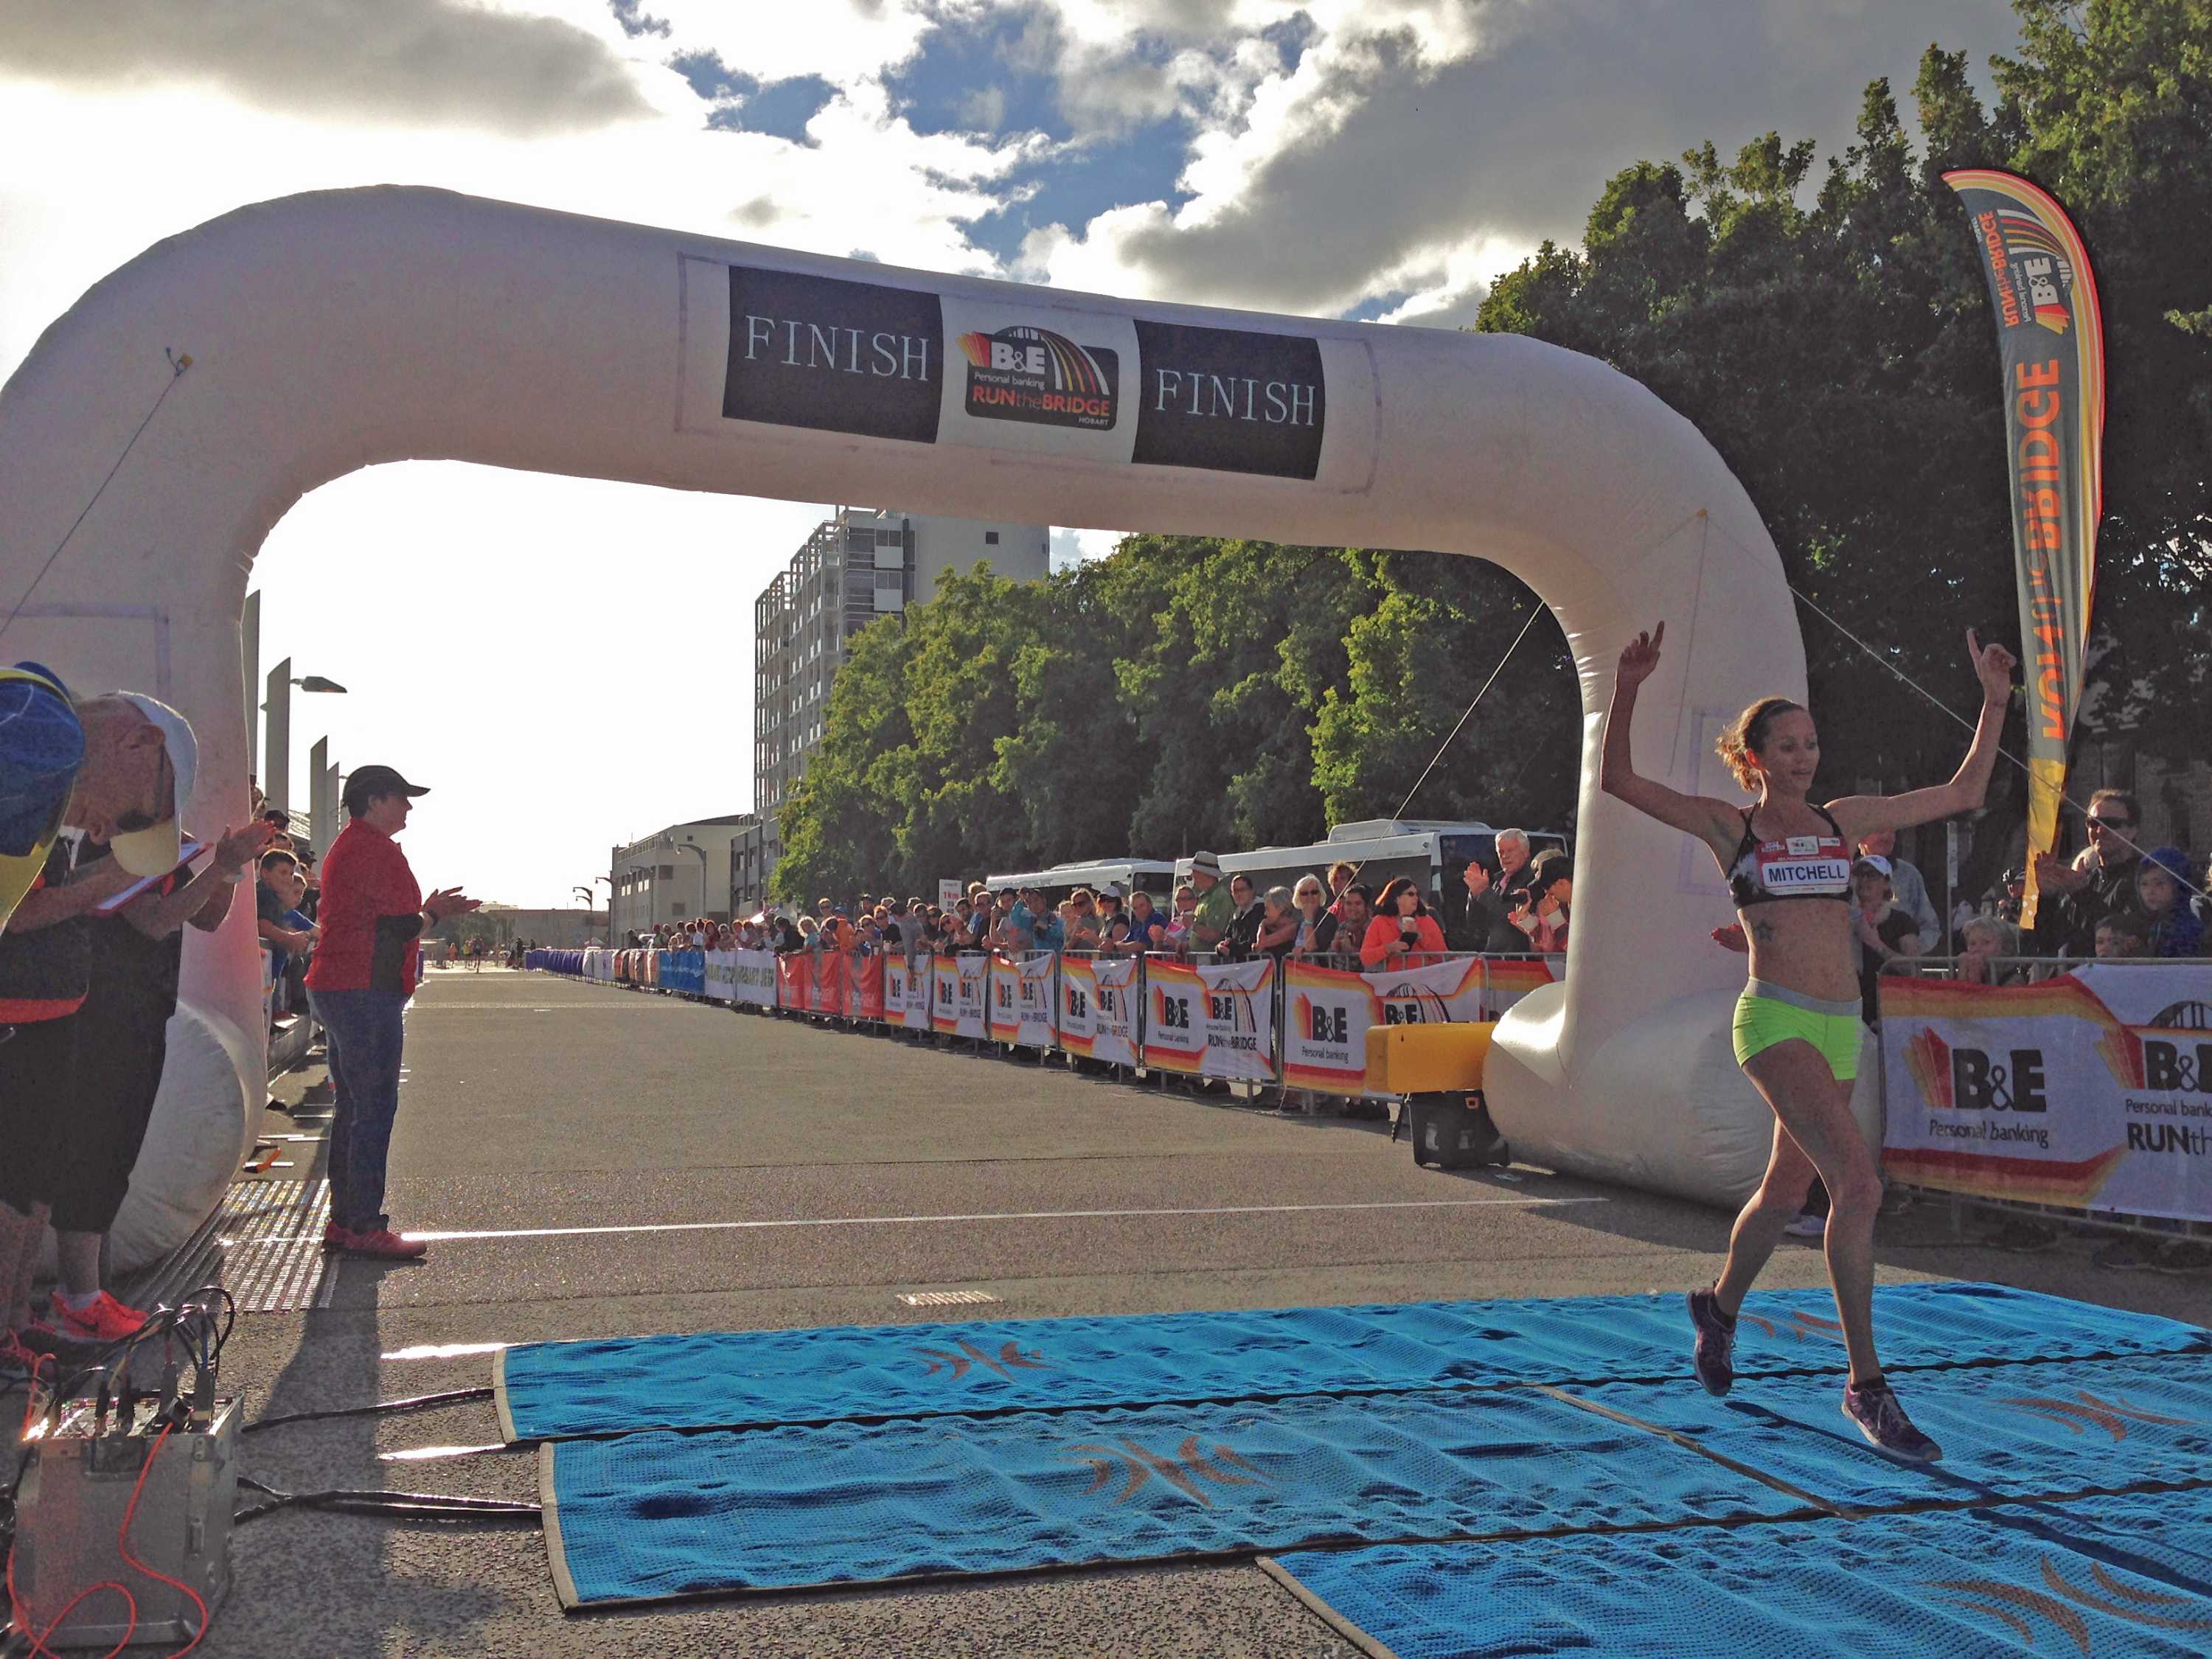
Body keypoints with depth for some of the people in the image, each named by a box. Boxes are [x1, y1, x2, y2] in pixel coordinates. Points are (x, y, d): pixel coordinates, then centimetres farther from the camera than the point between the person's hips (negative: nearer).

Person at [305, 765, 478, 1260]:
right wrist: (436, 914, 3)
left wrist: (427, 909, 18)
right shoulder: (377, 849, -12)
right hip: (366, 992, -11)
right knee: (375, 1108, -9)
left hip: (335, 990, 11)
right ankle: (365, 1228, -8)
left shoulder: (345, 846, 21)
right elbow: (401, 927, -15)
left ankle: (342, 1221, 18)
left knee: (352, 1107, 14)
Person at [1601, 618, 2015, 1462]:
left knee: (1787, 1190, 19)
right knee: (1857, 1181, -21)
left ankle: (1719, 1307, 45)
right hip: (1776, 1020, -6)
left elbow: (1963, 793, 18)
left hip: (1842, 1026, 6)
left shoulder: (1844, 819, 13)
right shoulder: (1727, 825, 2)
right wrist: (1627, 690, -15)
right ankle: (1866, 1385, -12)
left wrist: (1995, 700, 12)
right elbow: (1618, 780, -5)